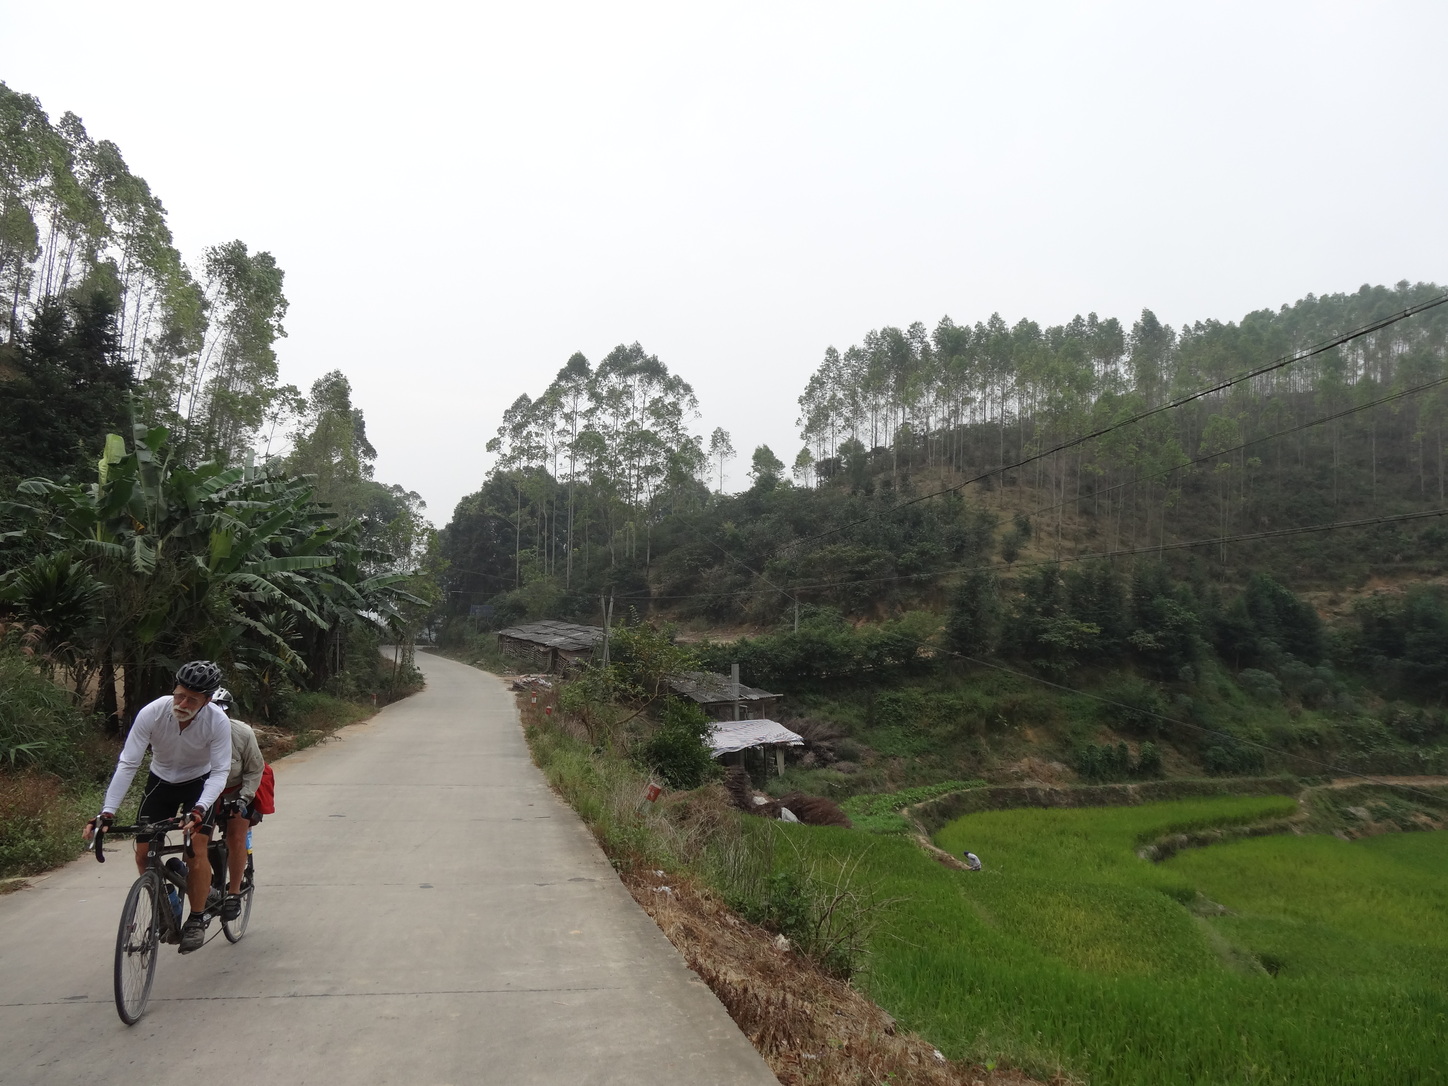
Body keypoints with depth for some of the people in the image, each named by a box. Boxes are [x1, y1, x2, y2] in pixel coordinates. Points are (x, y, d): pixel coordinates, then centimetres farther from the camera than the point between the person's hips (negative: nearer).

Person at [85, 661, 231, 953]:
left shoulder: (218, 721, -30)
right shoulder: (152, 713, -28)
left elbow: (220, 772, -27)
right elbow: (127, 764, -26)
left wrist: (199, 810, -43)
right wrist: (106, 813, -34)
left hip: (199, 782, -2)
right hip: (160, 780, 2)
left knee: (196, 848, -18)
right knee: (143, 853, -3)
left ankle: (197, 919, 0)